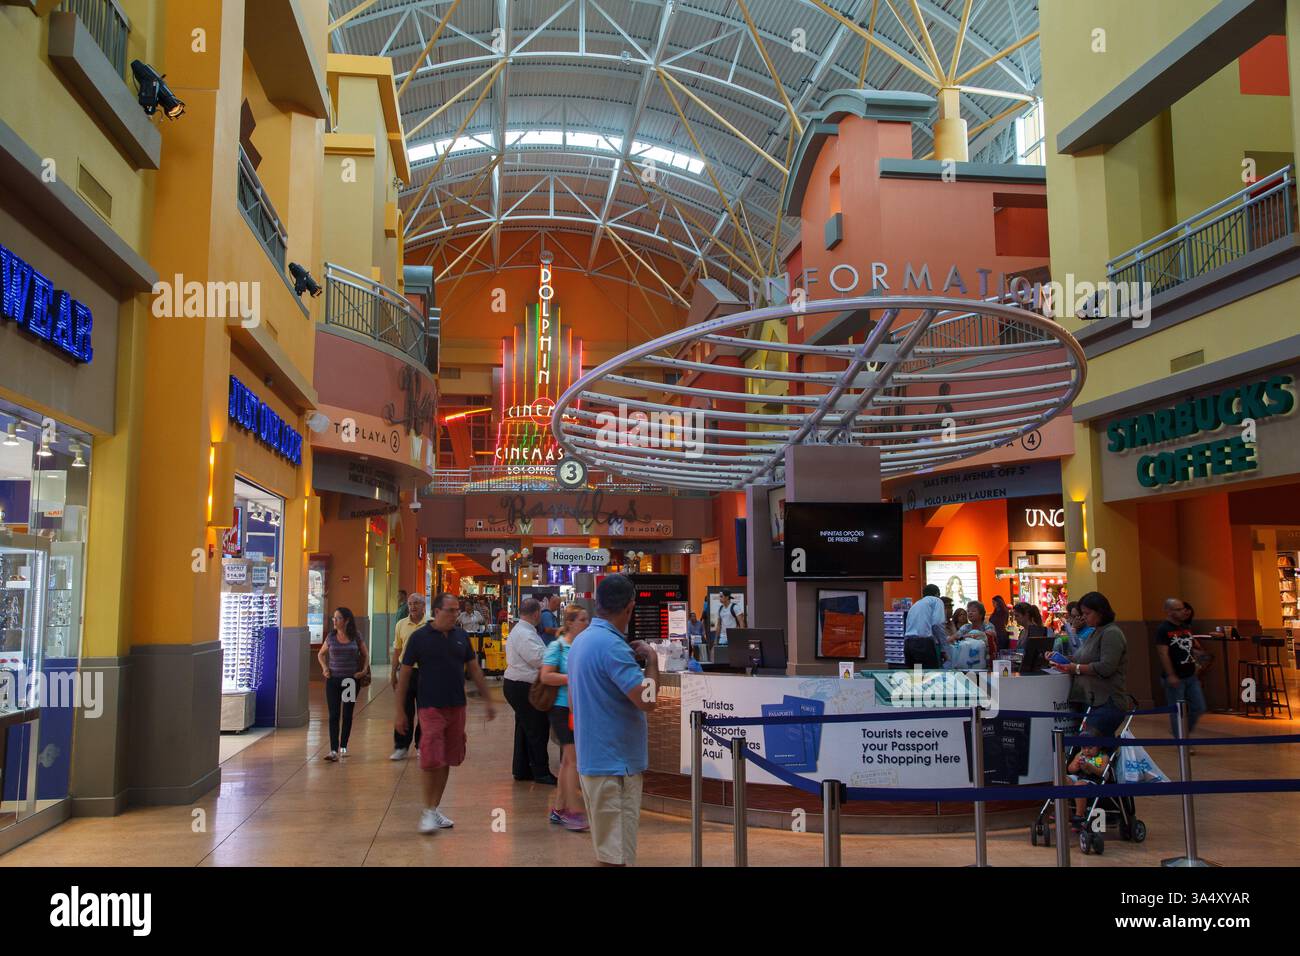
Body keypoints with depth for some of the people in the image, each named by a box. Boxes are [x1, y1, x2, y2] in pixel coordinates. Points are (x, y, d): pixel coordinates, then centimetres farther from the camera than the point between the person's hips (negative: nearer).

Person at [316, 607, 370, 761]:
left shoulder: (356, 637, -2)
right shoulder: (331, 637, 0)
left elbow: (366, 655, 11)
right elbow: (321, 654, 16)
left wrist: (364, 670, -3)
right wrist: (324, 667, 0)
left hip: (351, 680, 0)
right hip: (333, 680, 0)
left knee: (347, 715, 9)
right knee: (334, 715, -6)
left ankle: (343, 746, 23)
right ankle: (333, 750, -9)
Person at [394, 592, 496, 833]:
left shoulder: (461, 637, 6)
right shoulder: (419, 637, -6)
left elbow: (474, 669, 13)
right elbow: (405, 675, -2)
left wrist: (488, 700, 11)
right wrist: (400, 711, -3)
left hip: (457, 706, 4)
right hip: (430, 707, -4)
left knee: (447, 761, 10)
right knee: (431, 760, -9)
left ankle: (436, 808, 23)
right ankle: (428, 811, 6)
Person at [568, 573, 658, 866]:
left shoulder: (582, 641, 10)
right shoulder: (612, 645, -21)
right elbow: (647, 700, -25)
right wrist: (652, 659, -9)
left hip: (591, 758, 10)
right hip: (615, 763, -10)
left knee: (606, 846, 19)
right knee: (616, 855, -4)